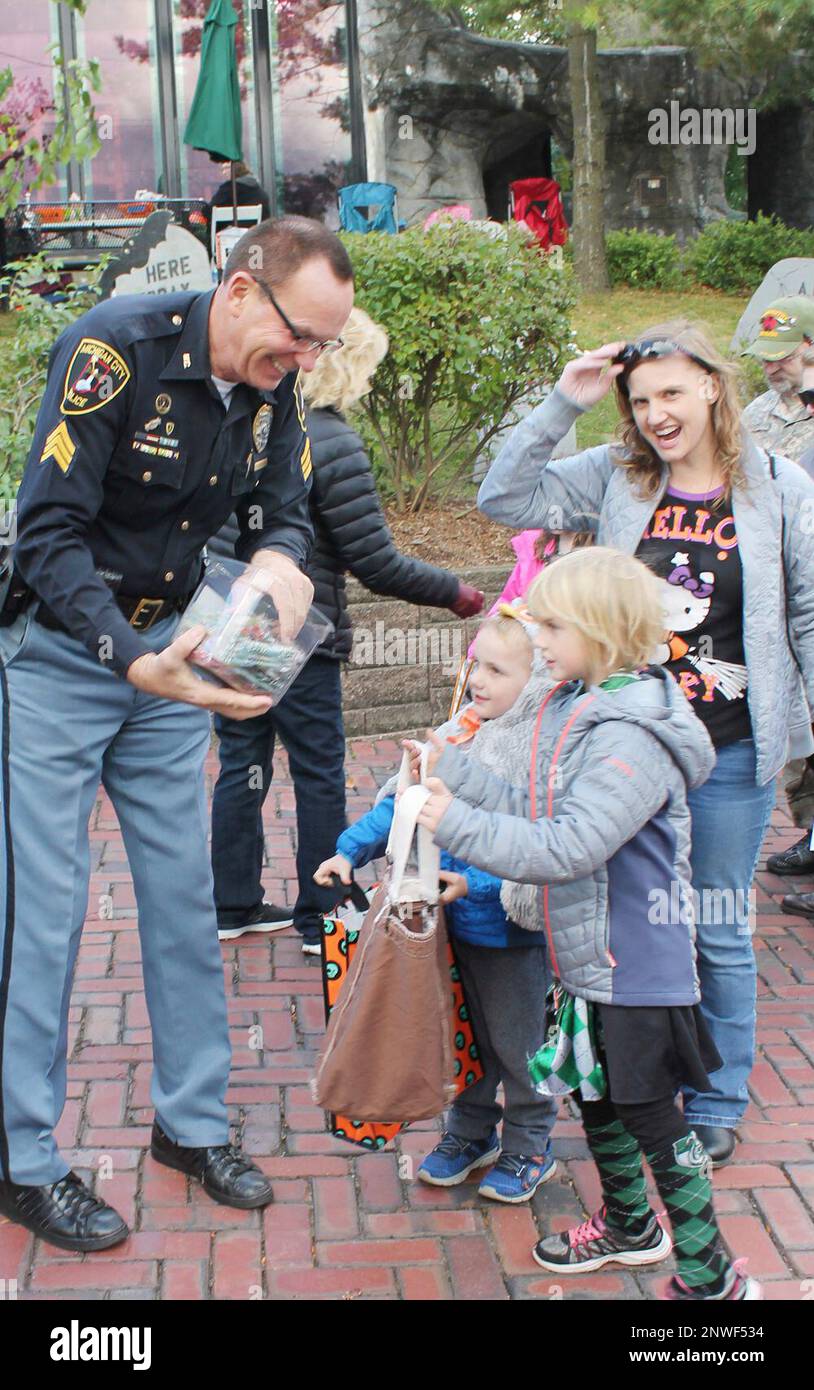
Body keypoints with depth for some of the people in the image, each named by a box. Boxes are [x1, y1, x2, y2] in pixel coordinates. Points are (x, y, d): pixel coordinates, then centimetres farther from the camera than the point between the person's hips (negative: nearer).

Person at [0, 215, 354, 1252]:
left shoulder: (274, 388, -4)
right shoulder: (114, 348, -24)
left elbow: (283, 511, 3)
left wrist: (279, 556, -23)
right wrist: (131, 660, -39)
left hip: (169, 651, 6)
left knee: (183, 895, 10)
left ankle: (191, 1122, 25)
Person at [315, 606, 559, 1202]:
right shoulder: (460, 734, 1)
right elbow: (404, 797, 5)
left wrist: (478, 882, -31)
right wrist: (352, 848, -3)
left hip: (513, 927, -6)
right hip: (456, 921, 6)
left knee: (516, 1042, 10)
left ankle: (529, 1147, 29)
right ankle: (471, 1133, 39)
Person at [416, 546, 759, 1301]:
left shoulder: (633, 736, -26)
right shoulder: (577, 708, 5)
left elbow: (567, 847, -31)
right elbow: (540, 814, 9)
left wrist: (458, 826, -28)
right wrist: (456, 770, 7)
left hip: (635, 964, -10)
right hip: (592, 956, 10)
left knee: (649, 1113, 1)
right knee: (594, 1094, 24)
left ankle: (710, 1275, 16)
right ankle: (628, 1224, 46)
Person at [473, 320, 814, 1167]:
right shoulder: (614, 478, 0)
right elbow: (504, 499, -5)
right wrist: (562, 404, -10)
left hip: (729, 752, -1)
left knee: (718, 931, 10)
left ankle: (717, 1104, 27)